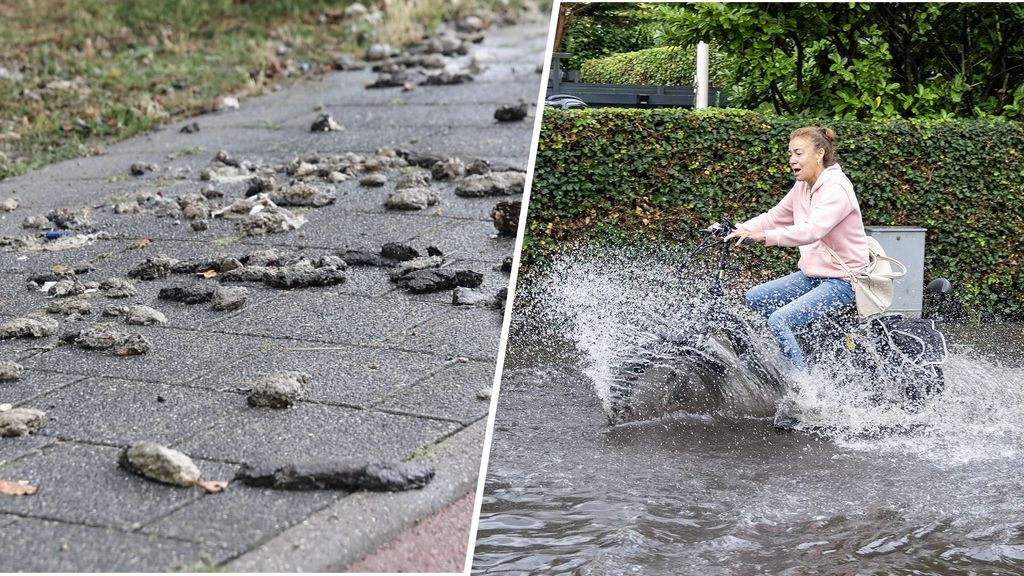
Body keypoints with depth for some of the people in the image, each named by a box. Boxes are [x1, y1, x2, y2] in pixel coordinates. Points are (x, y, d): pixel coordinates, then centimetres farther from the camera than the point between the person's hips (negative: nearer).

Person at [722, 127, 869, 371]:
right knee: (755, 298, 8)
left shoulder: (836, 188, -20)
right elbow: (775, 217, 13)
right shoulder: (803, 186, 7)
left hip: (841, 280, -9)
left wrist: (765, 236, -42)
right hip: (811, 274, 9)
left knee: (779, 320, -21)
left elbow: (812, 230, -34)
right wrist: (737, 230, -2)